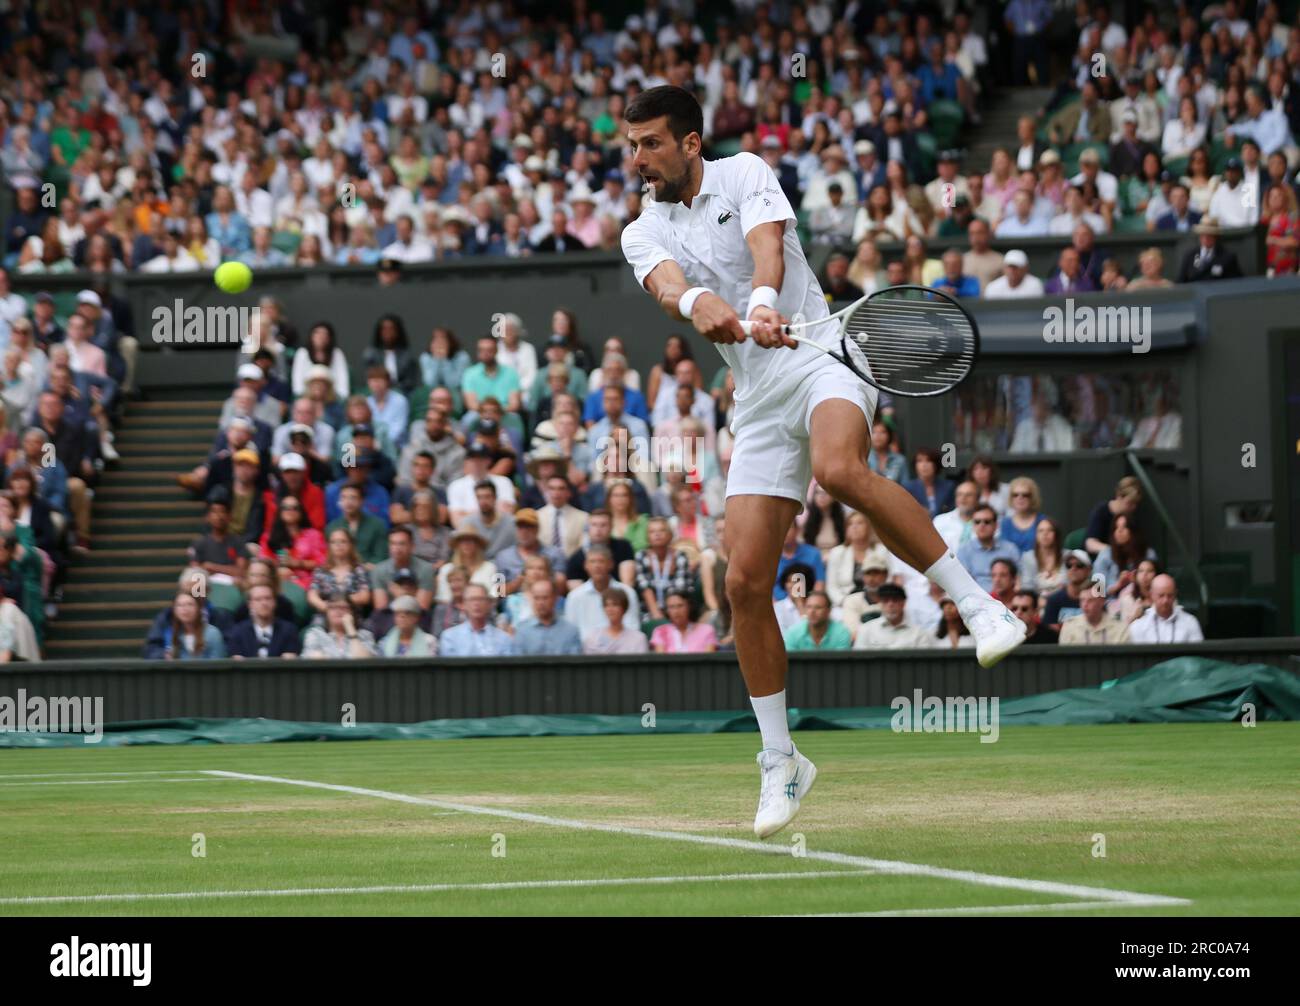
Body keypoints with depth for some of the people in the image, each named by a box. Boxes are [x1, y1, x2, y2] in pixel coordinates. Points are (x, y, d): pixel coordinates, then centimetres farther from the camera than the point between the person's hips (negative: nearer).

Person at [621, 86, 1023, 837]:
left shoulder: (745, 174, 5)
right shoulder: (644, 235, 11)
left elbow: (767, 242, -15)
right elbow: (667, 285, -12)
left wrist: (763, 301, -38)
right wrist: (698, 303, -37)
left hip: (820, 355, -4)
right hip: (759, 400, 4)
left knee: (841, 471, -38)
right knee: (746, 581, -4)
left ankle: (977, 603, -30)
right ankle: (781, 761, 9)